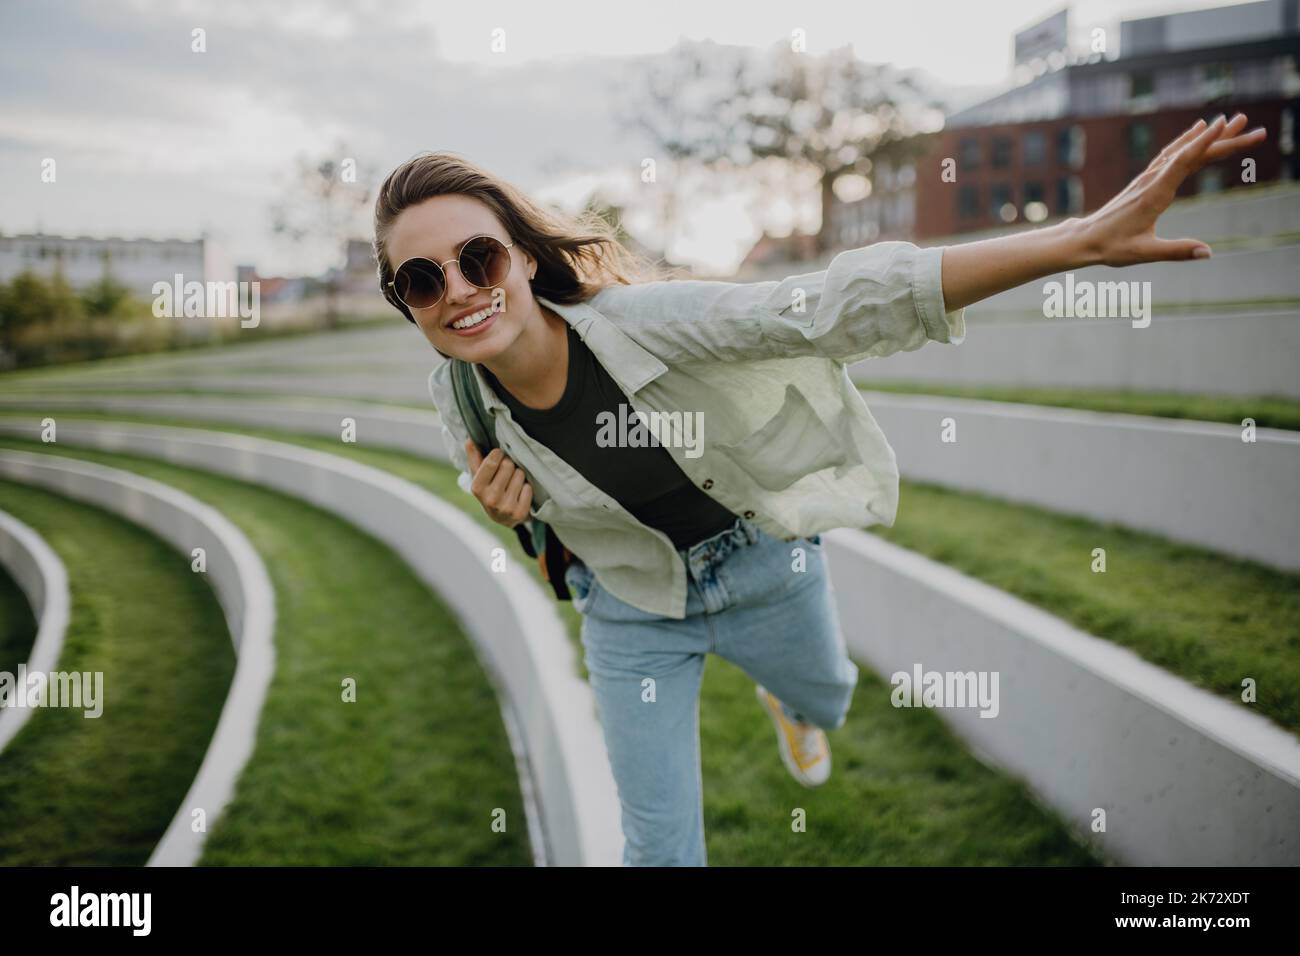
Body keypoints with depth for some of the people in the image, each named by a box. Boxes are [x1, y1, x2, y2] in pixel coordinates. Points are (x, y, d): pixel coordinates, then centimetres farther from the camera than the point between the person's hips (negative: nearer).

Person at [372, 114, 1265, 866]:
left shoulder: (642, 319, -34)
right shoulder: (460, 401, -21)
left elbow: (841, 306, -40)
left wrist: (1086, 237, -47)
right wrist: (503, 510, -26)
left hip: (765, 562, 0)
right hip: (633, 610, 1)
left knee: (824, 696, 32)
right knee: (658, 844, 7)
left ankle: (787, 703, 71)